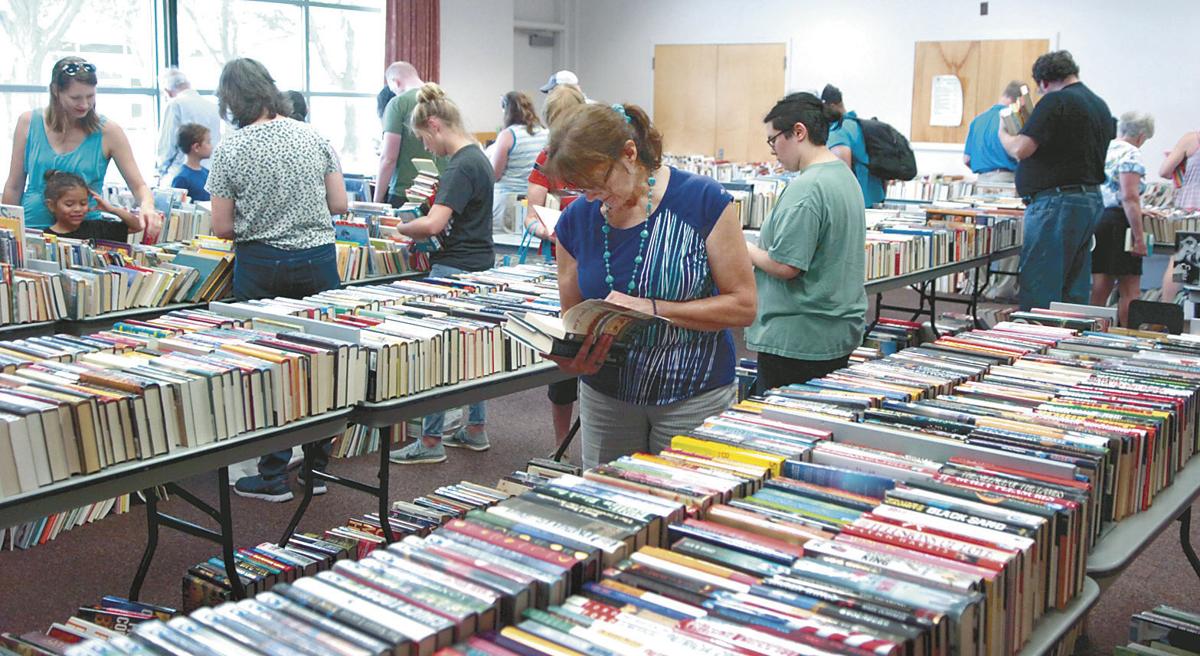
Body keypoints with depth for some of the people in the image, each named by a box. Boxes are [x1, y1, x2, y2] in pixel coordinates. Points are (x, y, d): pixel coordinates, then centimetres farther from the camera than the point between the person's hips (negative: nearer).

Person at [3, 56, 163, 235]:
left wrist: (146, 206, -21)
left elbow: (139, 186, 0)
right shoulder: (29, 123, 4)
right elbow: (14, 187, 11)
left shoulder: (108, 132, -2)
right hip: (32, 228, 2)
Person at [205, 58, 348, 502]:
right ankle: (316, 467, 19)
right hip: (318, 262, 2)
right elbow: (340, 205, 2)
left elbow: (221, 227, -5)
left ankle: (274, 477, 12)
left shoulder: (230, 150, -6)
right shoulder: (313, 136, 1)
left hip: (262, 266, -2)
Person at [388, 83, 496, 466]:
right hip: (478, 265, 10)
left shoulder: (461, 165, -18)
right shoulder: (477, 157, 13)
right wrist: (420, 234, 11)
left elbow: (434, 223, -25)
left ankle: (430, 442, 5)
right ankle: (475, 431, 26)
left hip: (455, 270, -10)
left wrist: (401, 229, -8)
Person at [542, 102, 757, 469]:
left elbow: (743, 306, -11)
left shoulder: (701, 201, -12)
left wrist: (652, 308, -21)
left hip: (694, 396, -3)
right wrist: (573, 359, -14)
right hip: (604, 395, 4)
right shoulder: (576, 220, 0)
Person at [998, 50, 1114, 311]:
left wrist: (1003, 134, 3)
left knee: (1038, 290, -7)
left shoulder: (1055, 101, -12)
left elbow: (1020, 150, -18)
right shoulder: (1100, 105, 16)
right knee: (1073, 292, 14)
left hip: (1057, 201, -9)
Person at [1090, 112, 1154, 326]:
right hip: (1119, 223, -7)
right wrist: (1139, 237, -18)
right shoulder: (1131, 154, -10)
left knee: (1100, 288, 9)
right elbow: (1129, 197, -18)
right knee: (1129, 290, 0)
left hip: (1096, 218, 7)